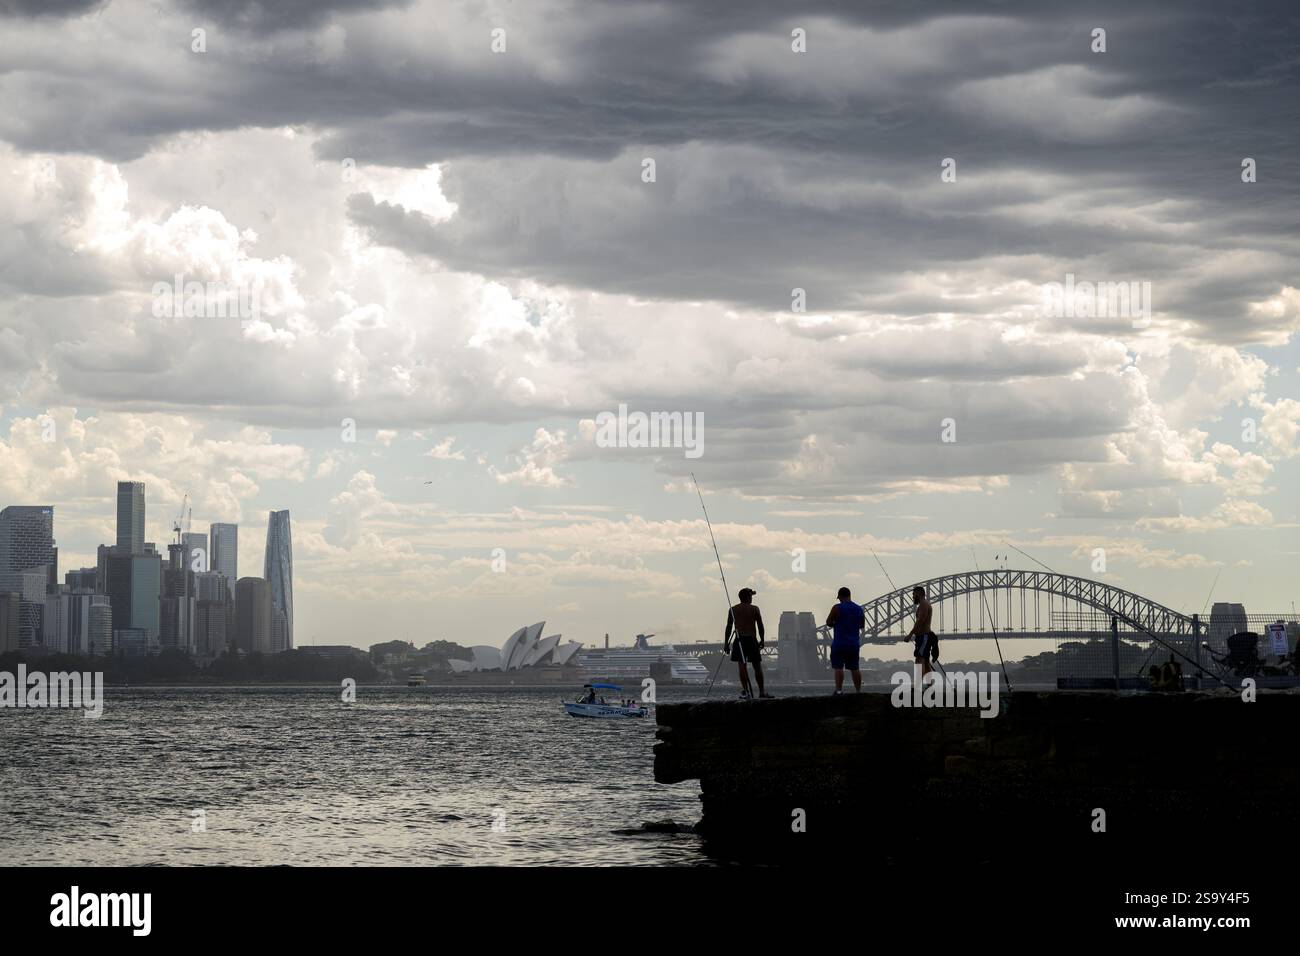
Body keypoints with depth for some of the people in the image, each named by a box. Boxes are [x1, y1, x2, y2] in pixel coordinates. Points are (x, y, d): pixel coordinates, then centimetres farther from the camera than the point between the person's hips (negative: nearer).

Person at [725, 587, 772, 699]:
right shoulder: (754, 609, 1)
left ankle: (746, 691, -10)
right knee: (757, 666, 7)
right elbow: (760, 626, 0)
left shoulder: (733, 610, 5)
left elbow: (728, 627, 4)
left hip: (739, 640, 1)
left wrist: (726, 643, 8)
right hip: (751, 639, -1)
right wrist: (762, 640, 10)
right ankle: (761, 691, 10)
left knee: (742, 665, -2)